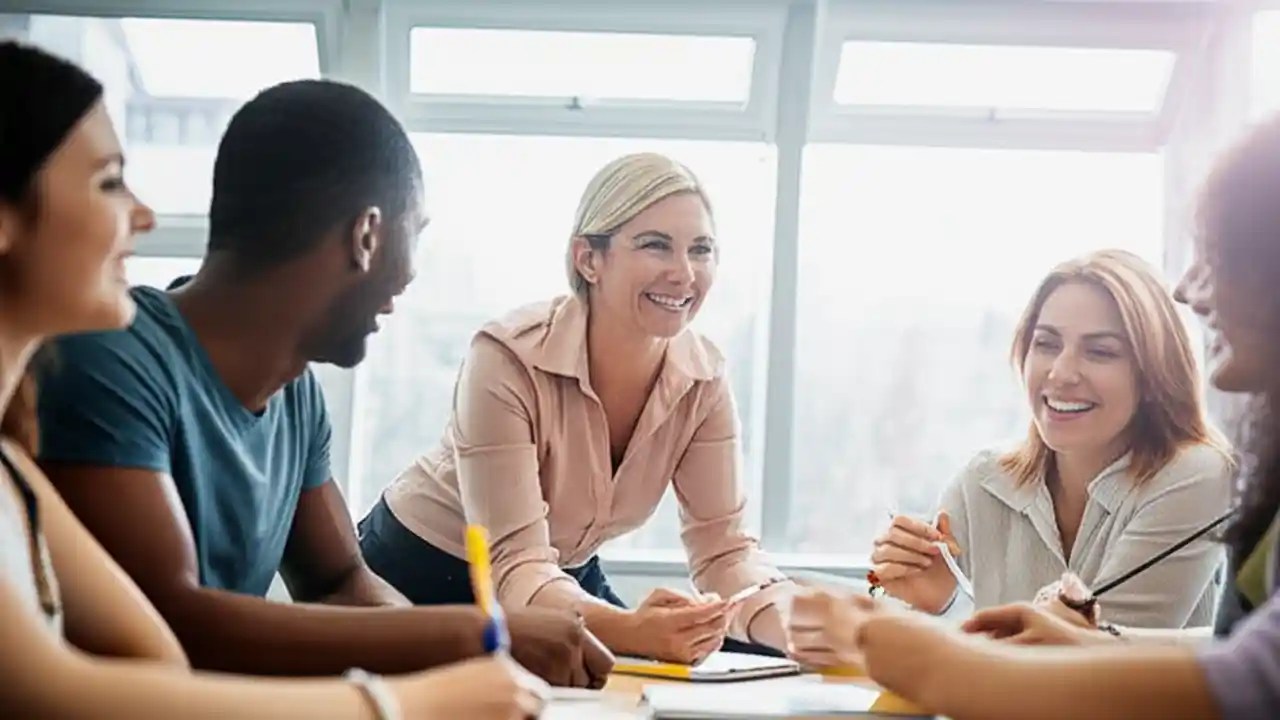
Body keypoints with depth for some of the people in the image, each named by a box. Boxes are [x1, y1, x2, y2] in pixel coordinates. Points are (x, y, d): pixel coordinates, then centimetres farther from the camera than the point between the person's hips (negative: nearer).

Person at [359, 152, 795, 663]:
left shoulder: (703, 378, -11)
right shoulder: (508, 359, -28)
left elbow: (723, 547, -12)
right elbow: (517, 564, -31)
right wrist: (630, 630, -51)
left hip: (569, 582, 6)